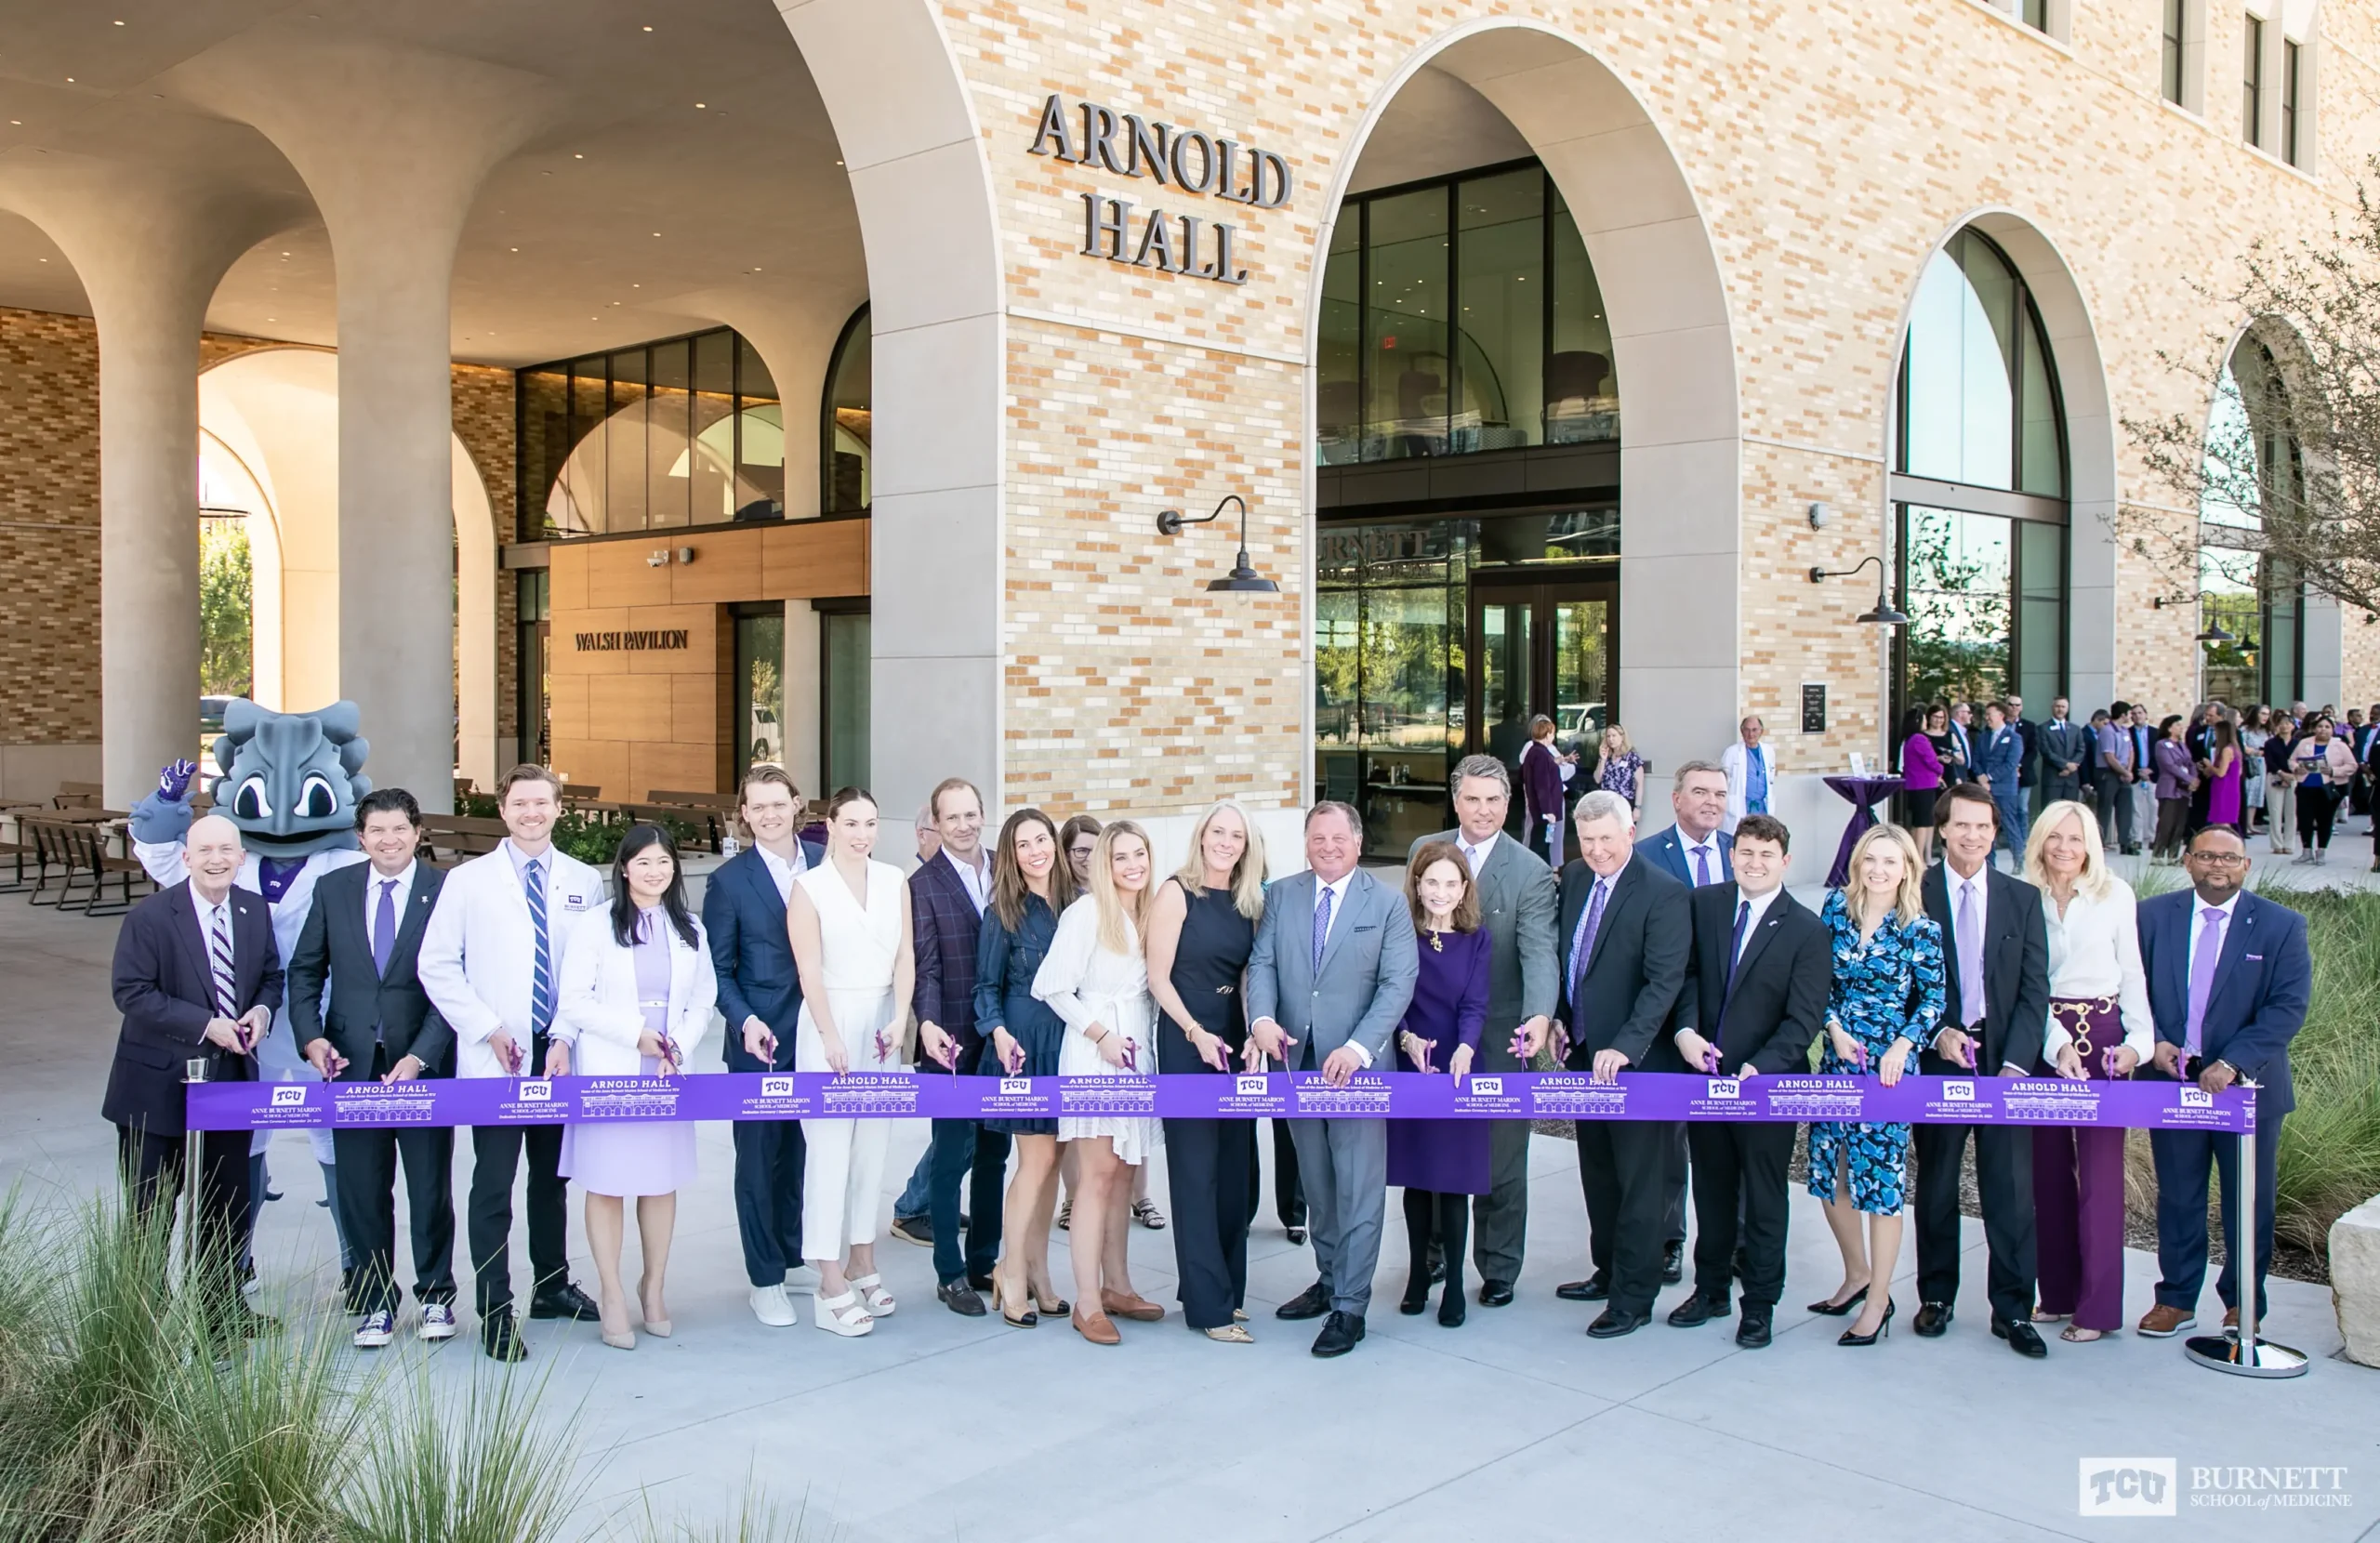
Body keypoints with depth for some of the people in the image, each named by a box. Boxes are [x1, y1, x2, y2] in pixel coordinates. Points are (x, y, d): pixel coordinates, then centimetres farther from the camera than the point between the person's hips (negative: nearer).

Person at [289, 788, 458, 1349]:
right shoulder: (332, 889, 5)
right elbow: (304, 970, 10)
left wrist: (420, 1056, -17)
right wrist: (311, 1037, -5)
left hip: (425, 1063, -2)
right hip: (352, 1064, 3)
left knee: (430, 1187, 9)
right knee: (361, 1190, 8)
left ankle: (436, 1295, 26)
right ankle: (375, 1302, 22)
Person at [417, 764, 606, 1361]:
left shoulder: (585, 882, 7)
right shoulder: (468, 880, 2)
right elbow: (436, 965, 0)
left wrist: (572, 1038, -7)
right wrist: (488, 1030, -8)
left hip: (561, 1055, 3)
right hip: (496, 1058, -2)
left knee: (553, 1177, 14)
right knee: (493, 1187, -4)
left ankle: (553, 1287, 28)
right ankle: (495, 1311, 2)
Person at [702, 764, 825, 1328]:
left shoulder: (827, 864, 3)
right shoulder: (729, 880, -3)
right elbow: (719, 969, -1)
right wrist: (746, 1021, -16)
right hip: (760, 1040, -2)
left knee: (798, 1150, 13)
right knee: (759, 1155, 4)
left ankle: (790, 1257, 29)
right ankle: (765, 1279, 15)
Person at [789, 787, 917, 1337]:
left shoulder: (894, 881, 7)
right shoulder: (809, 886, -4)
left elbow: (905, 956, 5)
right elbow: (809, 969, -8)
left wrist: (899, 1021, -8)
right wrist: (832, 1038, -15)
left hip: (882, 1024, 4)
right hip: (829, 1022, -4)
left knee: (872, 1147, 9)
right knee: (829, 1150, -4)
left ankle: (862, 1264, 21)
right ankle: (831, 1287, 0)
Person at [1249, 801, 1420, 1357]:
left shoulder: (1388, 903, -3)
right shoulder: (1281, 896, 7)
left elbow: (1398, 984, -8)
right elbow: (1262, 963, 2)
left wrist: (1357, 1048, -21)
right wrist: (1262, 1019, -19)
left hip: (1357, 1065, -4)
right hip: (1296, 1061, 4)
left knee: (1358, 1190, -1)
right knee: (1316, 1183, 16)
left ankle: (1350, 1307, 6)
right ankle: (1330, 1279, 31)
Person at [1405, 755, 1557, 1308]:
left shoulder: (1531, 873, -10)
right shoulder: (1424, 851, 1)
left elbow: (1539, 951, -20)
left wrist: (1540, 1014, -38)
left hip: (1498, 1036, -3)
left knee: (1500, 1162, 8)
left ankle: (1499, 1268, 23)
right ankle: (1436, 1256, 30)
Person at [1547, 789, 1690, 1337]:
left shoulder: (1663, 893, -16)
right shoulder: (1574, 879, 6)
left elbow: (1665, 981, -21)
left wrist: (1624, 1047, -27)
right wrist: (1559, 1019, 3)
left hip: (1633, 1059, -7)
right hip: (1583, 1050, 7)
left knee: (1640, 1180, 4)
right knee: (1598, 1173, 19)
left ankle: (1634, 1297, 13)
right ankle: (1609, 1271, 35)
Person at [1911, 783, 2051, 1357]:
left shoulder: (2023, 898, 5)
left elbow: (2034, 990, 2)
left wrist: (2016, 1063, -8)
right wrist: (1936, 1034, -13)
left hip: (2004, 1060, 1)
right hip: (1937, 1059, -1)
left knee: (2011, 1191, 0)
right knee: (1936, 1187, 9)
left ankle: (2012, 1310, 9)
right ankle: (1936, 1297, 22)